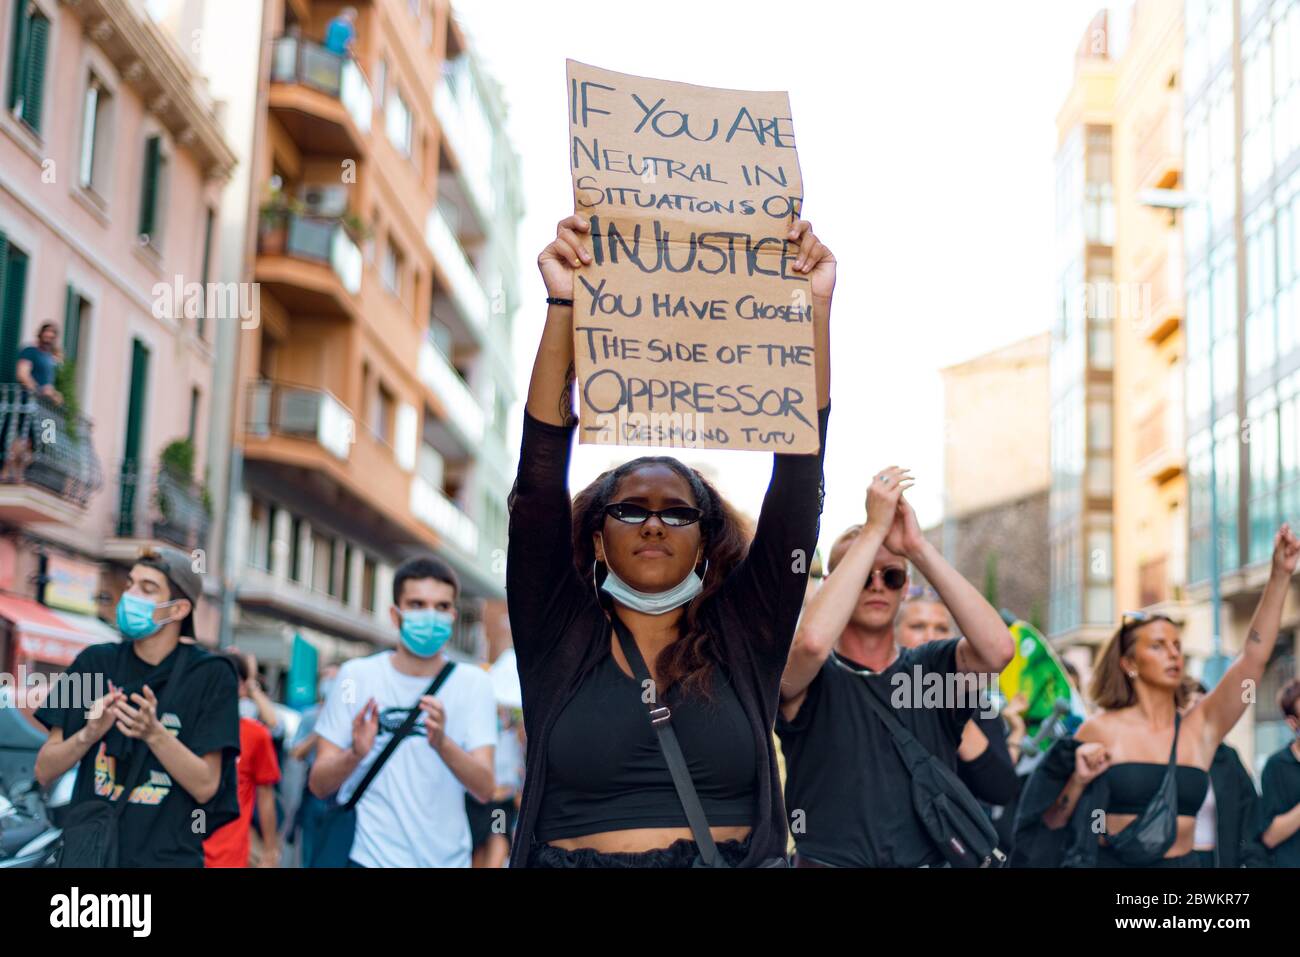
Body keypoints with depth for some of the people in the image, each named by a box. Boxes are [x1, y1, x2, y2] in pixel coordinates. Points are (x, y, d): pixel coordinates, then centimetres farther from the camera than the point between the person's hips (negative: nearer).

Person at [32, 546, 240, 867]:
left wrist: (154, 734, -21)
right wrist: (89, 735, -14)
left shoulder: (211, 675, -3)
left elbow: (206, 786, -7)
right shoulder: (93, 663, 5)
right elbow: (44, 771, 4)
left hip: (168, 855, -2)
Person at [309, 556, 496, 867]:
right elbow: (318, 785, -4)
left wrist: (443, 744, -31)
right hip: (370, 857, -1)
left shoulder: (473, 683, -3)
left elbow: (485, 789, -13)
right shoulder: (357, 675, -4)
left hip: (447, 859, 1)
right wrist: (355, 754, -24)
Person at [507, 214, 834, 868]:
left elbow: (798, 479, 5)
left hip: (735, 859, 1)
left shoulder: (742, 638, 11)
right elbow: (539, 480, 1)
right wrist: (563, 310, -8)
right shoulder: (559, 639, 10)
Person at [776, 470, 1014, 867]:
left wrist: (919, 548, -14)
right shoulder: (811, 678, 1)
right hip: (830, 859, -2)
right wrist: (874, 529, -16)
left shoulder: (932, 667, 7)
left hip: (930, 858, 2)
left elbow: (998, 648, -12)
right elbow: (813, 641, -22)